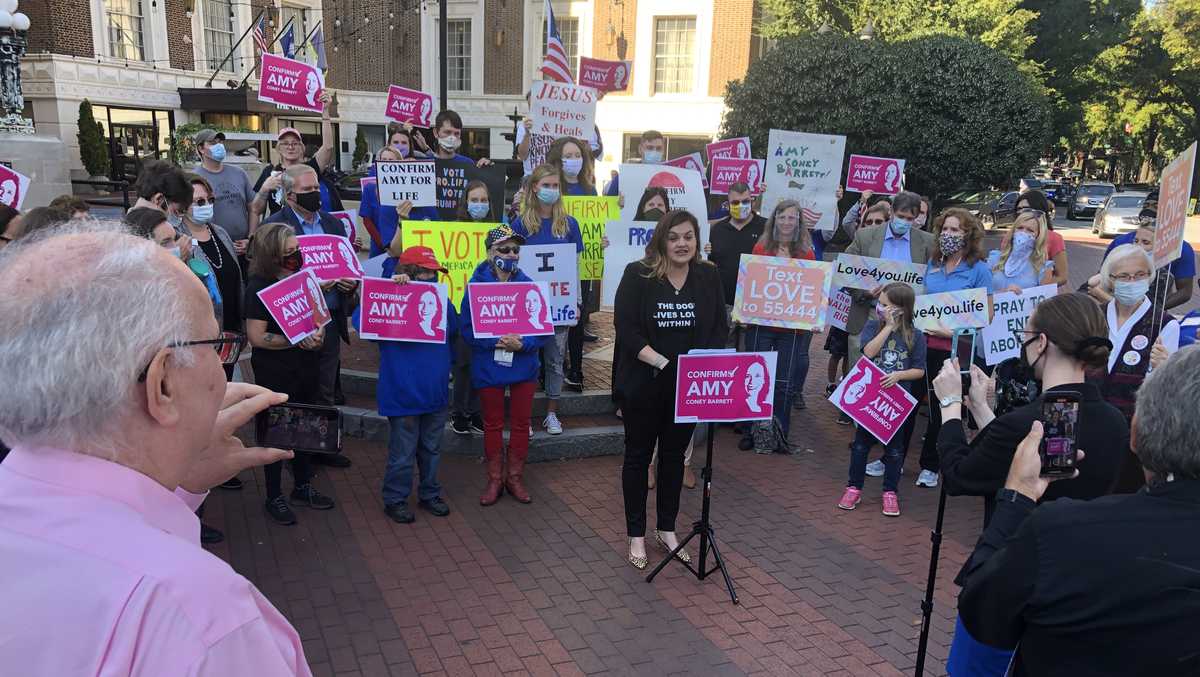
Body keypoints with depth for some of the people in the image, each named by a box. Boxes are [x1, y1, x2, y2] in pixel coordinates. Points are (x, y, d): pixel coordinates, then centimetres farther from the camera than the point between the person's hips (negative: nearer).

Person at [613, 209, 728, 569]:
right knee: (638, 456, 9)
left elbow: (719, 328, 3)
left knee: (674, 456, 15)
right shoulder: (637, 274, -9)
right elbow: (626, 329, -15)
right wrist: (662, 363, -23)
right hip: (644, 384, -3)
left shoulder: (708, 276, 2)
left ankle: (667, 529, 30)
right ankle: (636, 534, 22)